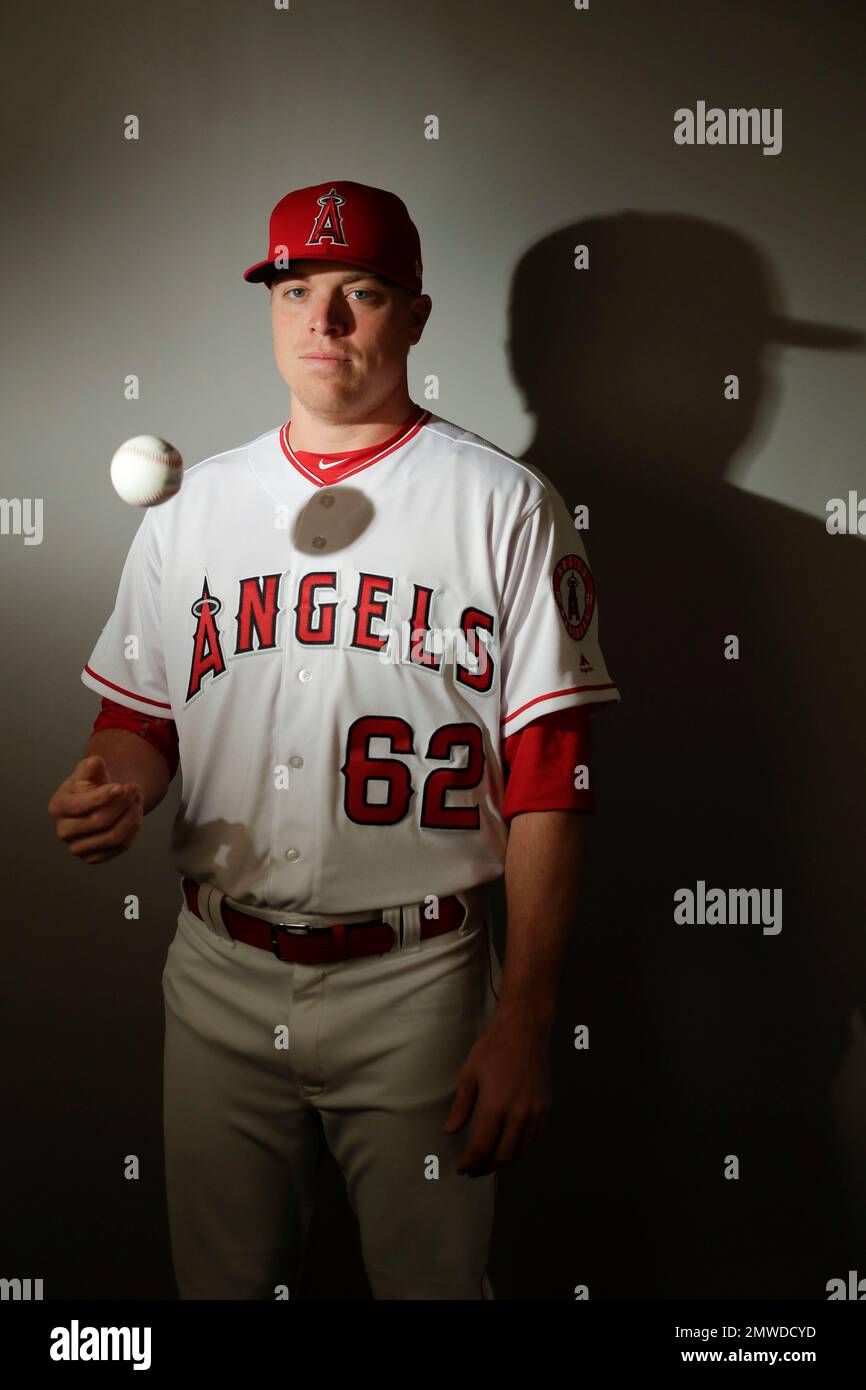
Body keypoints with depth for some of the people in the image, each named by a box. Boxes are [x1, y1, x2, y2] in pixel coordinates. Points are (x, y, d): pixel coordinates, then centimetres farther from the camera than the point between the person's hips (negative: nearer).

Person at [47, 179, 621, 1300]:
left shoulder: (505, 505, -5)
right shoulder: (190, 504, 7)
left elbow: (549, 780, -8)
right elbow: (142, 713, 15)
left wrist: (525, 1021, -11)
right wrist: (119, 780, -10)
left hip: (418, 983, -3)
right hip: (219, 975, 3)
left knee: (433, 1276, 12)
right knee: (221, 1277, 18)